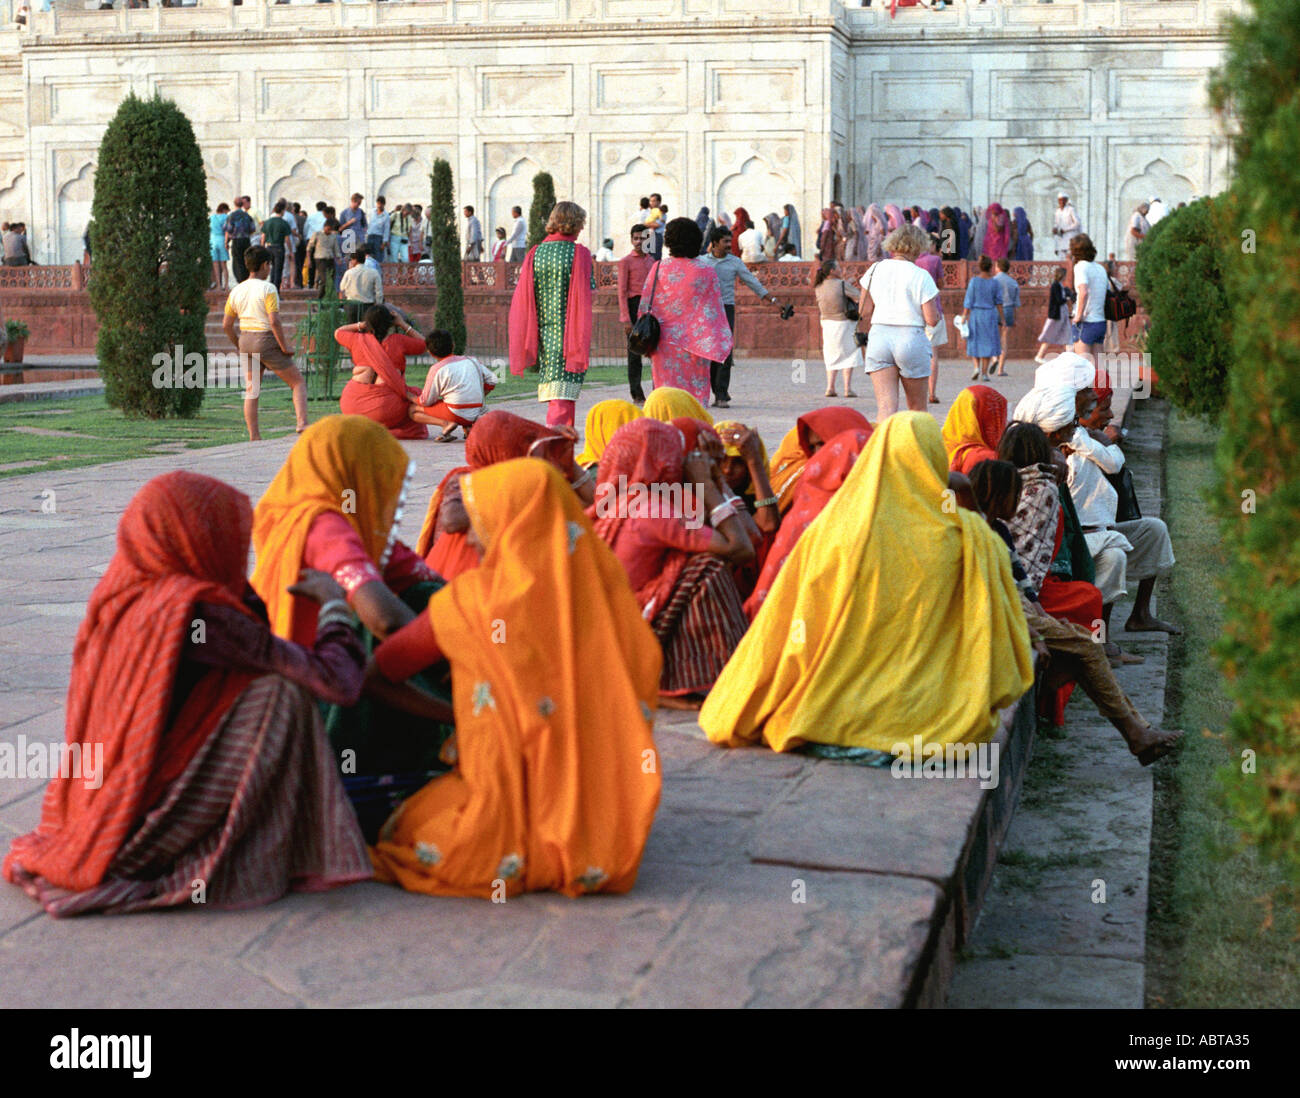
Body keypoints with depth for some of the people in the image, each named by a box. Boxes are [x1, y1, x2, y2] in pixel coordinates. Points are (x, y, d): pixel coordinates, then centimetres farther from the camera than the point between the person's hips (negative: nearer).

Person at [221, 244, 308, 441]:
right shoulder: (267, 289, -13)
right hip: (267, 342, -6)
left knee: (251, 391, 11)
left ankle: (253, 437, 9)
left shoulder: (236, 291, 6)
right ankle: (302, 424, -10)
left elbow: (226, 325, 8)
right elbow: (274, 322, -21)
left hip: (246, 341, 6)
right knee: (298, 382, 5)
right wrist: (285, 348, -12)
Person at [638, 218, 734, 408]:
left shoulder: (659, 269, -3)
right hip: (695, 344, 0)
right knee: (696, 393, 7)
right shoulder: (707, 272, -2)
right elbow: (716, 311, 2)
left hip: (665, 342, 0)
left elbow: (645, 307, 0)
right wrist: (717, 347, 9)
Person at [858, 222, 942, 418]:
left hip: (879, 337, 2)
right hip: (911, 338, -2)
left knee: (886, 405, -5)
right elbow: (932, 319, -7)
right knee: (917, 408, 14)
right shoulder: (921, 276, -5)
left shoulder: (875, 270, 5)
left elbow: (864, 311, 6)